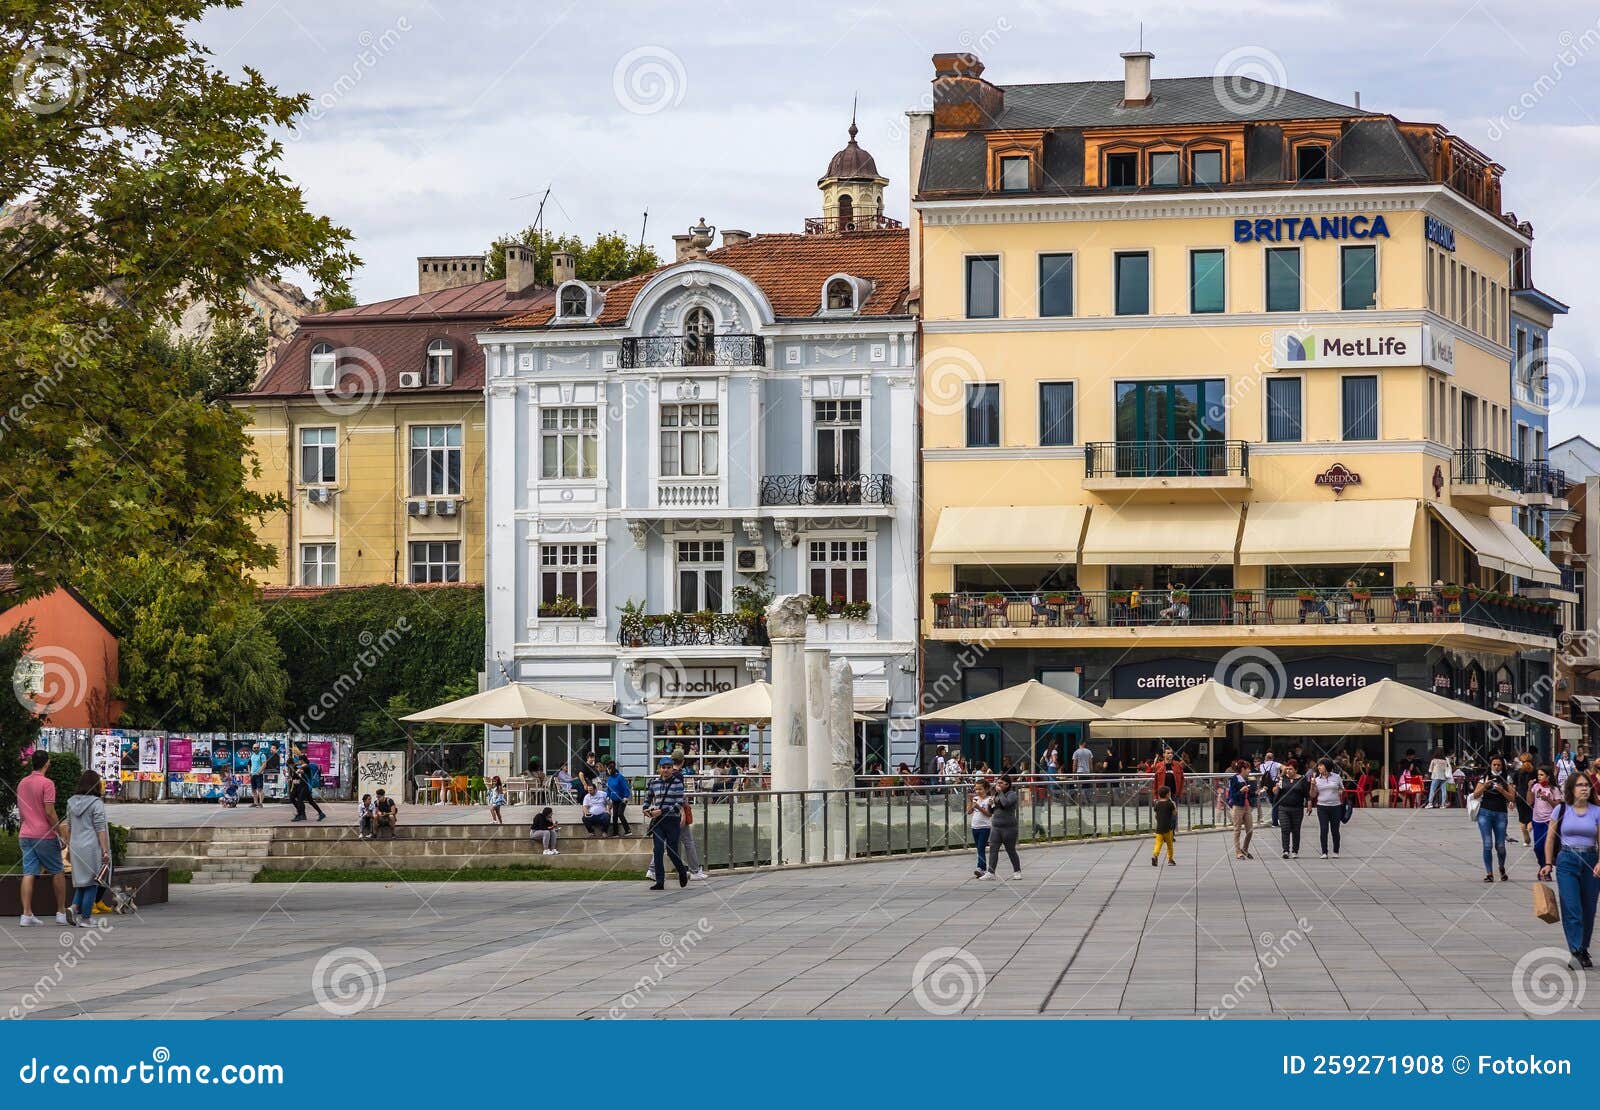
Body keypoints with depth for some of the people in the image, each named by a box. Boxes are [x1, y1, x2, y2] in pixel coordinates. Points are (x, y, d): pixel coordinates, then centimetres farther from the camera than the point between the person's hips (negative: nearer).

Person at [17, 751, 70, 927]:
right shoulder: (46, 783, -12)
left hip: (25, 835, 6)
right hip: (44, 835, -6)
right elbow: (49, 812, -17)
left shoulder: (22, 783, 12)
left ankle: (26, 914, -6)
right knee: (57, 872, 7)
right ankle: (61, 913, 11)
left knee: (28, 874, 1)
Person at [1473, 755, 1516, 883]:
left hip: (1500, 814, 1)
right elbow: (1475, 795, 3)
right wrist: (1484, 787, -14)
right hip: (1485, 812, 0)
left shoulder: (1506, 779, 9)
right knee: (1488, 844, -8)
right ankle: (1489, 873, -4)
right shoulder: (1485, 777, 7)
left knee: (1500, 845, 0)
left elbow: (1512, 797, 3)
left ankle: (1502, 868, 27)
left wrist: (1502, 790, -13)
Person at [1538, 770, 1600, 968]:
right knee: (1571, 908, -12)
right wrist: (1548, 864, 3)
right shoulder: (1561, 810, 2)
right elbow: (1550, 839, 8)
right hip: (1567, 861, -2)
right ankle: (1577, 951, -15)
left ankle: (1582, 949, 20)